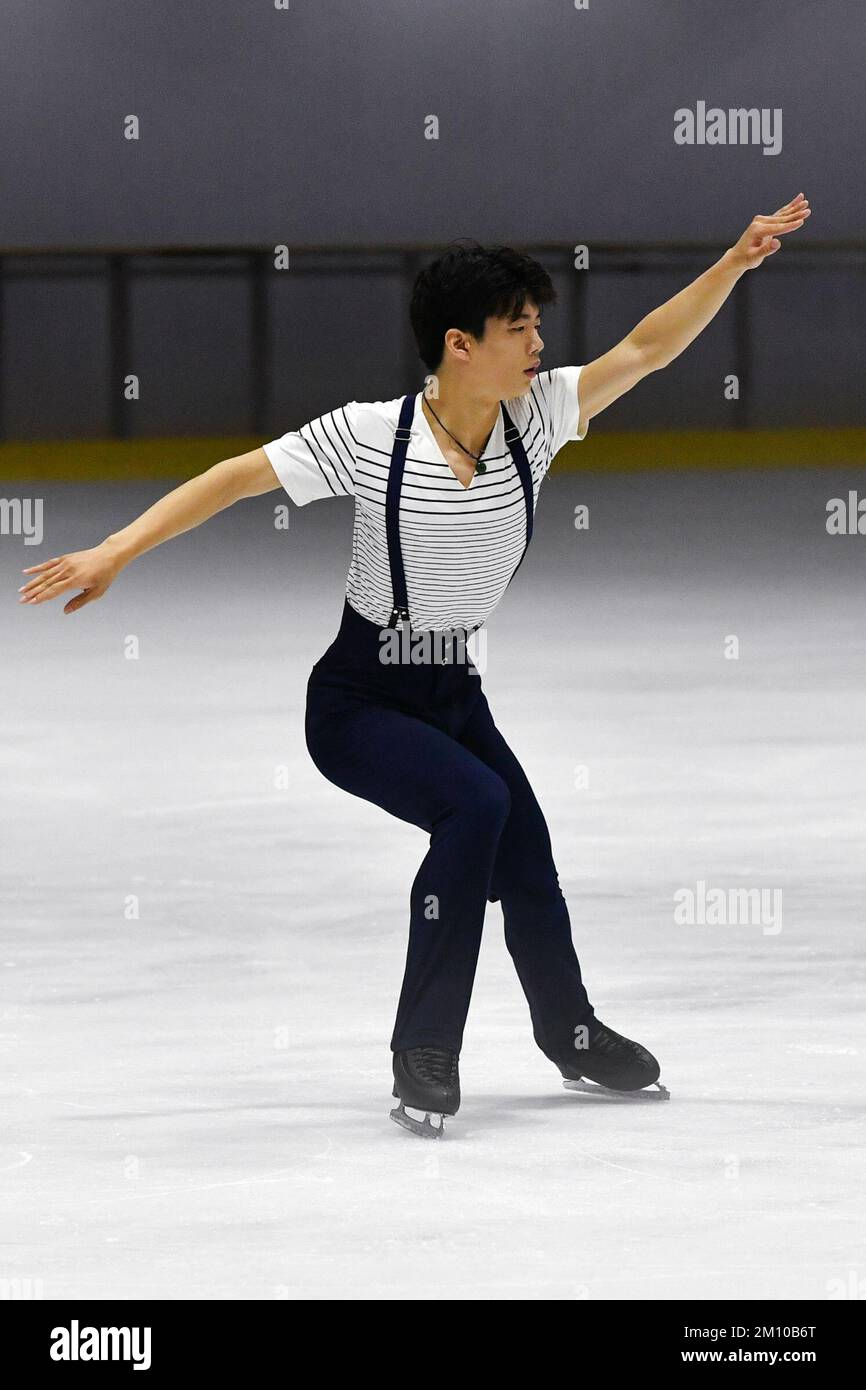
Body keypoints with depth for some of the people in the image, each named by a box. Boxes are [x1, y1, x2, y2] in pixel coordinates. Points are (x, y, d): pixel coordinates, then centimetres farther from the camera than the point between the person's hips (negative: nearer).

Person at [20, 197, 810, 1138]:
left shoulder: (534, 419, -9)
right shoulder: (371, 437, -22)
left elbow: (646, 349, -9)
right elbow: (237, 477, -19)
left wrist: (737, 263, -20)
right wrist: (112, 554, -26)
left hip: (453, 696, 6)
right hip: (358, 701, -6)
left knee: (527, 862, 6)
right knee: (477, 803, -28)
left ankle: (570, 1034, 36)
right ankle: (424, 1050, -16)